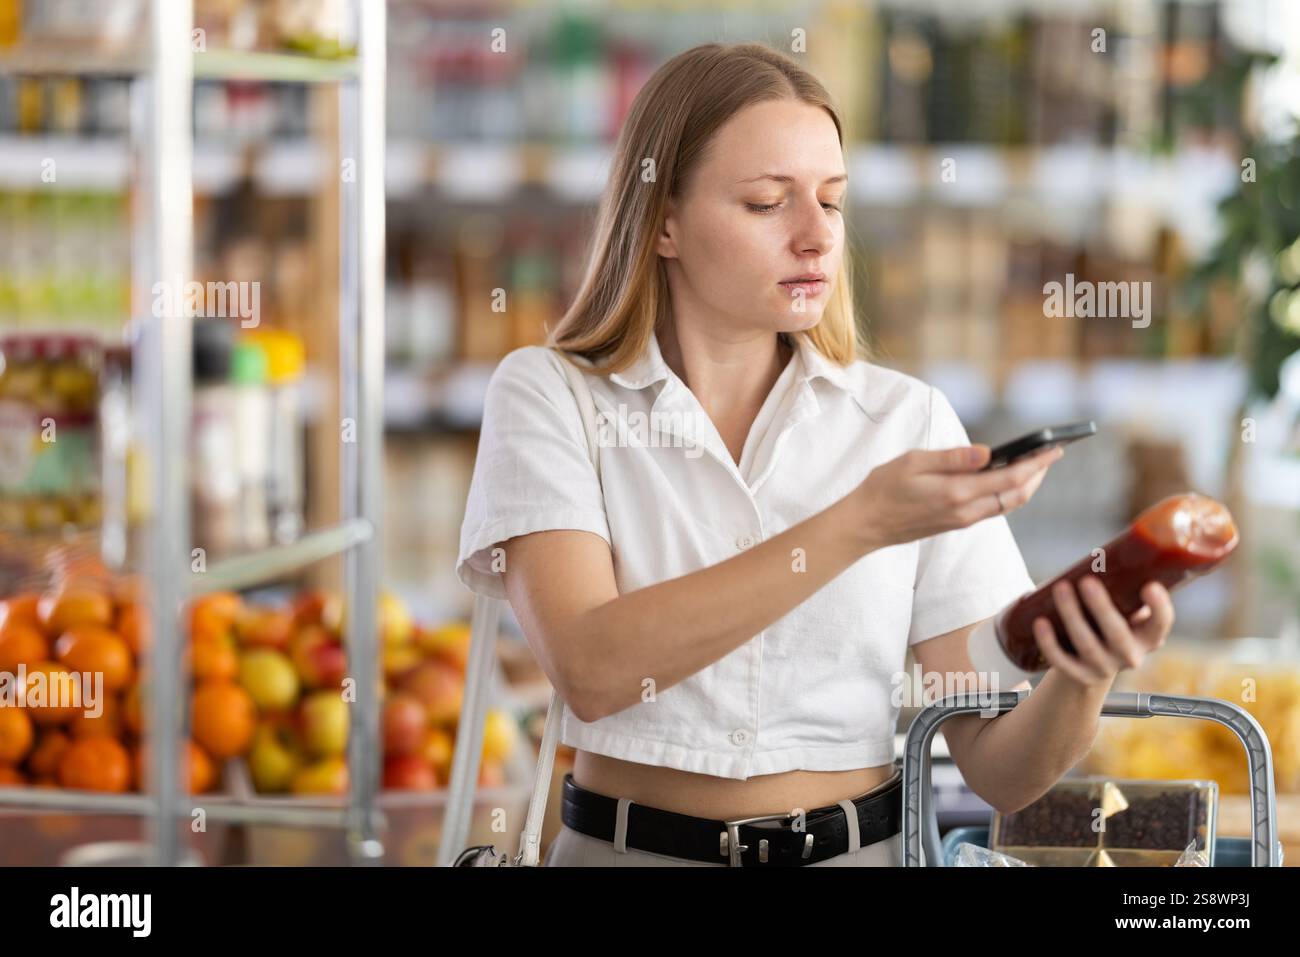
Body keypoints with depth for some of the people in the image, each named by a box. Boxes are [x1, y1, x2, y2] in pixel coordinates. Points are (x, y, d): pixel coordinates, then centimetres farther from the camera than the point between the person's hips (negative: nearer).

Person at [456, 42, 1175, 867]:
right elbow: (592, 671, -17)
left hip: (862, 847, 1)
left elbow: (1000, 767, 1)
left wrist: (1083, 677, -19)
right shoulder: (549, 396, -1)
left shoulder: (907, 419, 3)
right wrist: (860, 525, -21)